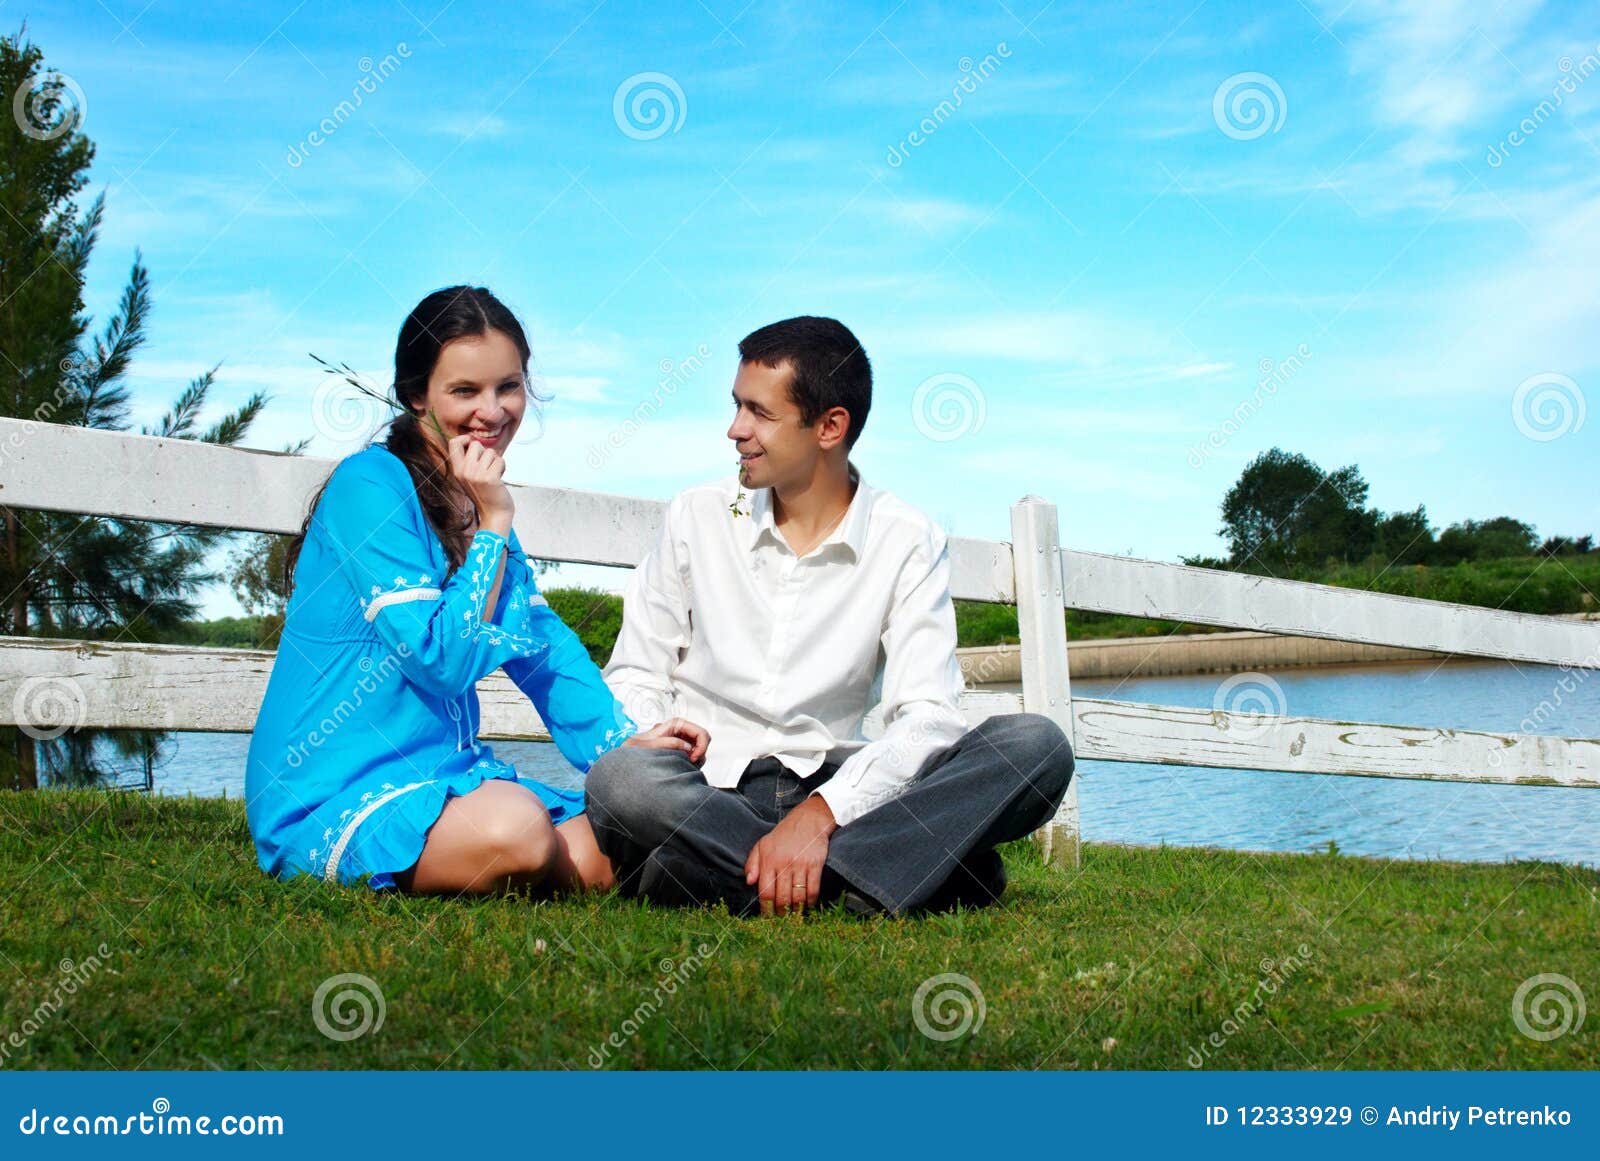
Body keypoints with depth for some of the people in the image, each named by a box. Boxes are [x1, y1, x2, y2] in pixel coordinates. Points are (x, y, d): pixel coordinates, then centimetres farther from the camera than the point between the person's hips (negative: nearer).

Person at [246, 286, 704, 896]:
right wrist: (492, 527, -12)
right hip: (333, 793, -6)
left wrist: (623, 742, -2)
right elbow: (443, 660, -18)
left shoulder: (478, 504, 13)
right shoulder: (369, 486, -13)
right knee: (511, 828, -35)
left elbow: (547, 648, 13)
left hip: (446, 772, 7)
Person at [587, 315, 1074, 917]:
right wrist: (657, 743, -15)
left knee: (1036, 744, -21)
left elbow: (928, 716, -9)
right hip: (707, 789, 0)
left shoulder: (908, 543, 2)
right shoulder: (695, 517, 7)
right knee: (620, 780, -36)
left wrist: (820, 812, -26)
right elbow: (634, 680, 10)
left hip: (832, 791, 1)